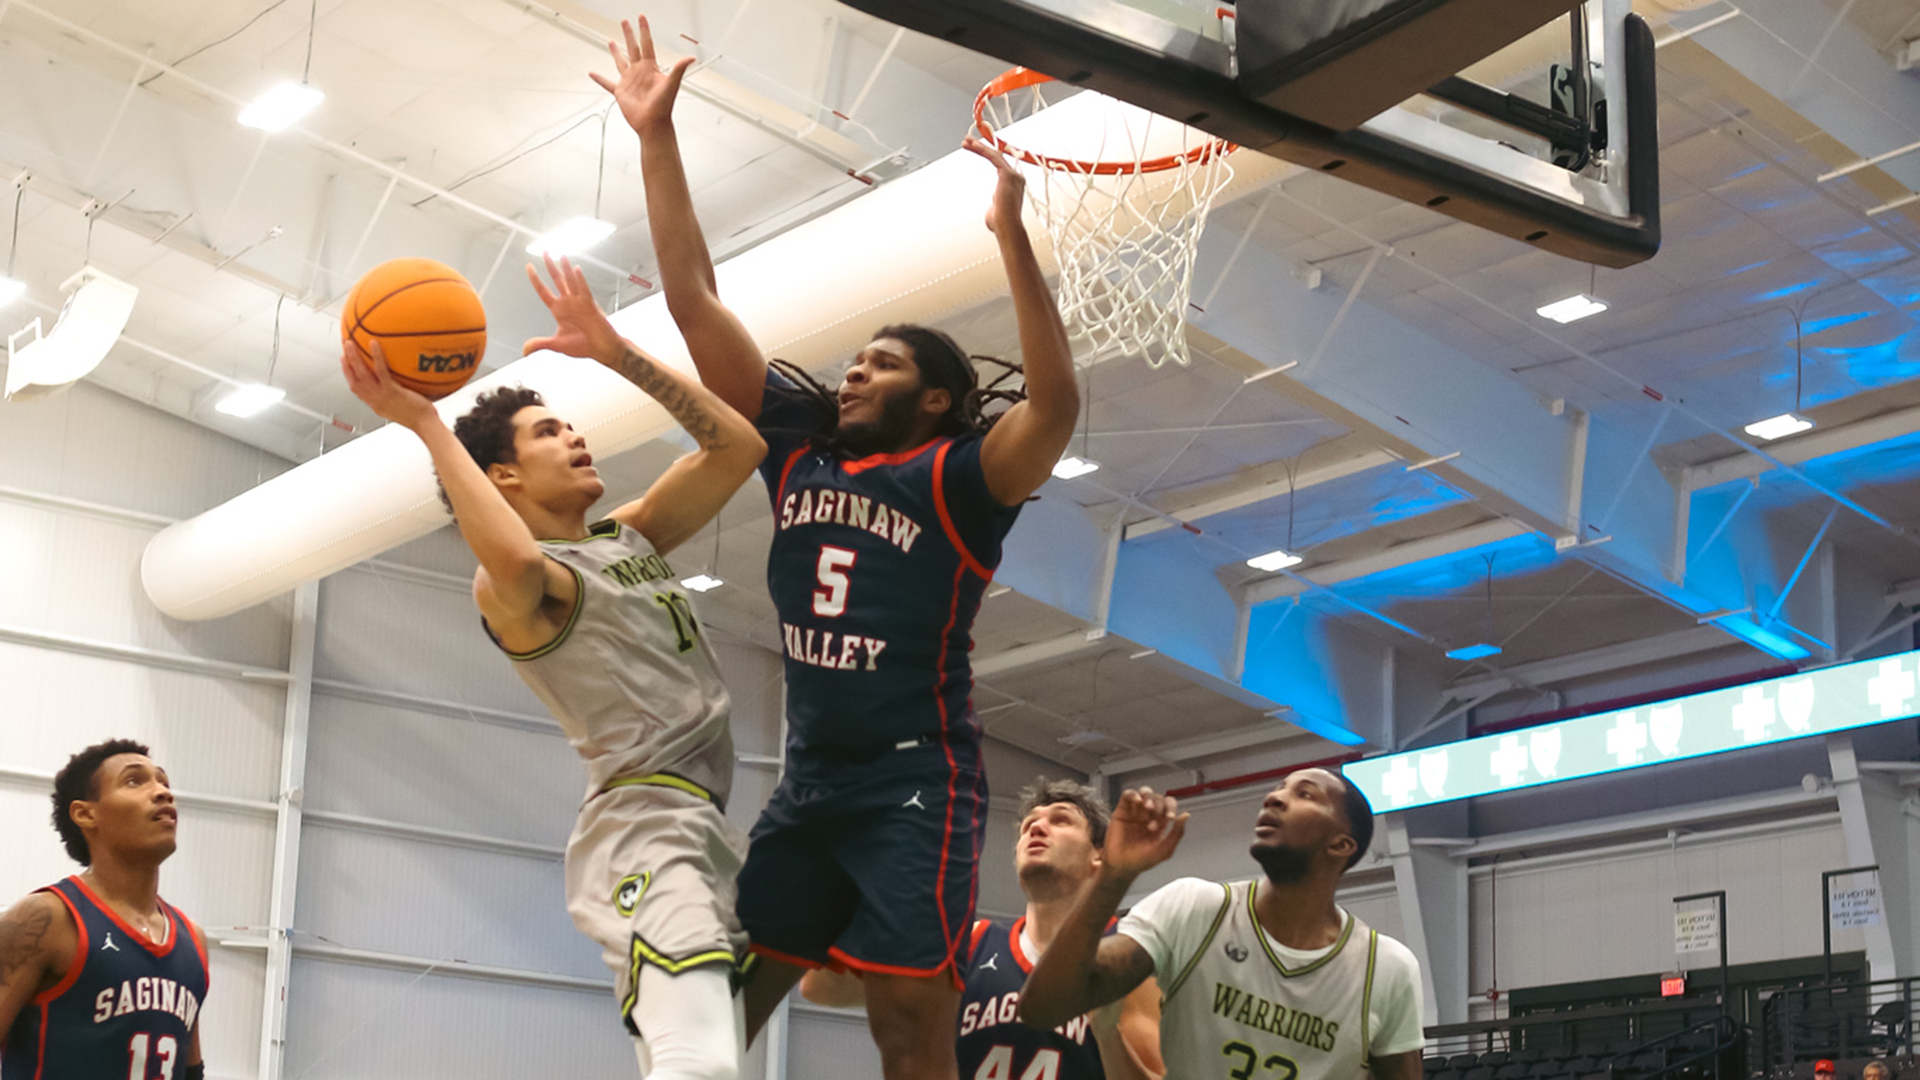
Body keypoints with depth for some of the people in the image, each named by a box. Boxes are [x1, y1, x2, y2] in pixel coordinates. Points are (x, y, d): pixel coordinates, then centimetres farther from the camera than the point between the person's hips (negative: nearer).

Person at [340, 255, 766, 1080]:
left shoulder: (632, 539, 20)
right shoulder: (512, 587, -6)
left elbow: (736, 443, 14)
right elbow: (516, 562, -33)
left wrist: (615, 351, 10)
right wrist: (425, 424, -24)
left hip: (707, 825, 9)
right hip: (644, 827, -9)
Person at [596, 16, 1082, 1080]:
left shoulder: (956, 480, -4)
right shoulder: (799, 452, 11)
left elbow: (1055, 402, -25)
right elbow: (694, 302, 10)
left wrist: (1012, 235, -31)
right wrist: (656, 135, 6)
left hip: (914, 788, -6)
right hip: (808, 783, 6)